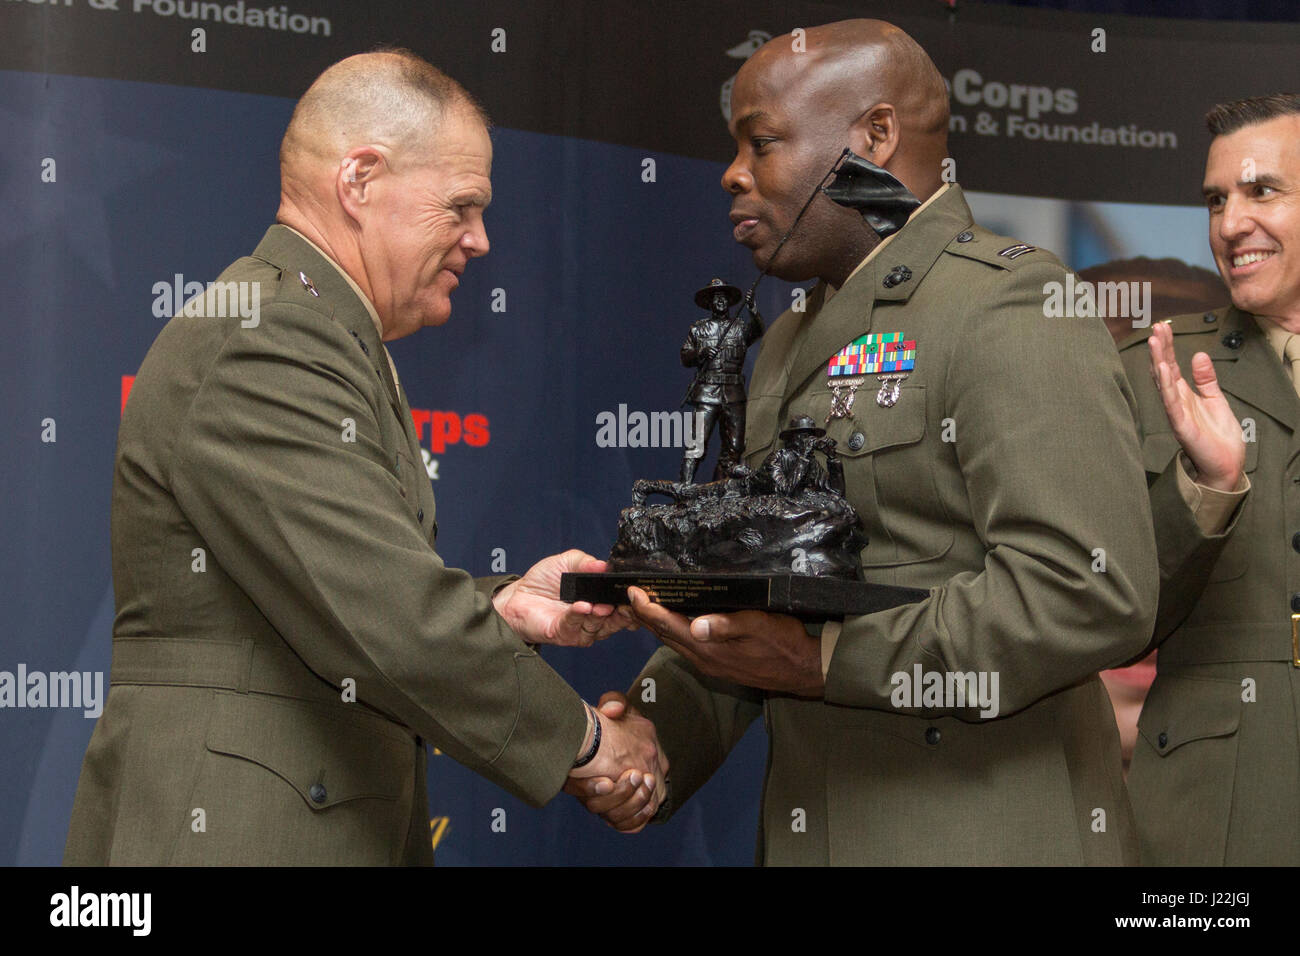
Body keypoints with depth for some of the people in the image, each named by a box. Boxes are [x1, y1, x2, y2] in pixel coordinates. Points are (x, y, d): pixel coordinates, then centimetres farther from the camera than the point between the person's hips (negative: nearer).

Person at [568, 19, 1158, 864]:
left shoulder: (1010, 310, -12)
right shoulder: (792, 348, 17)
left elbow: (1093, 591, -24)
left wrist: (826, 662, -23)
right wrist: (652, 732, -1)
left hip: (980, 836, -8)